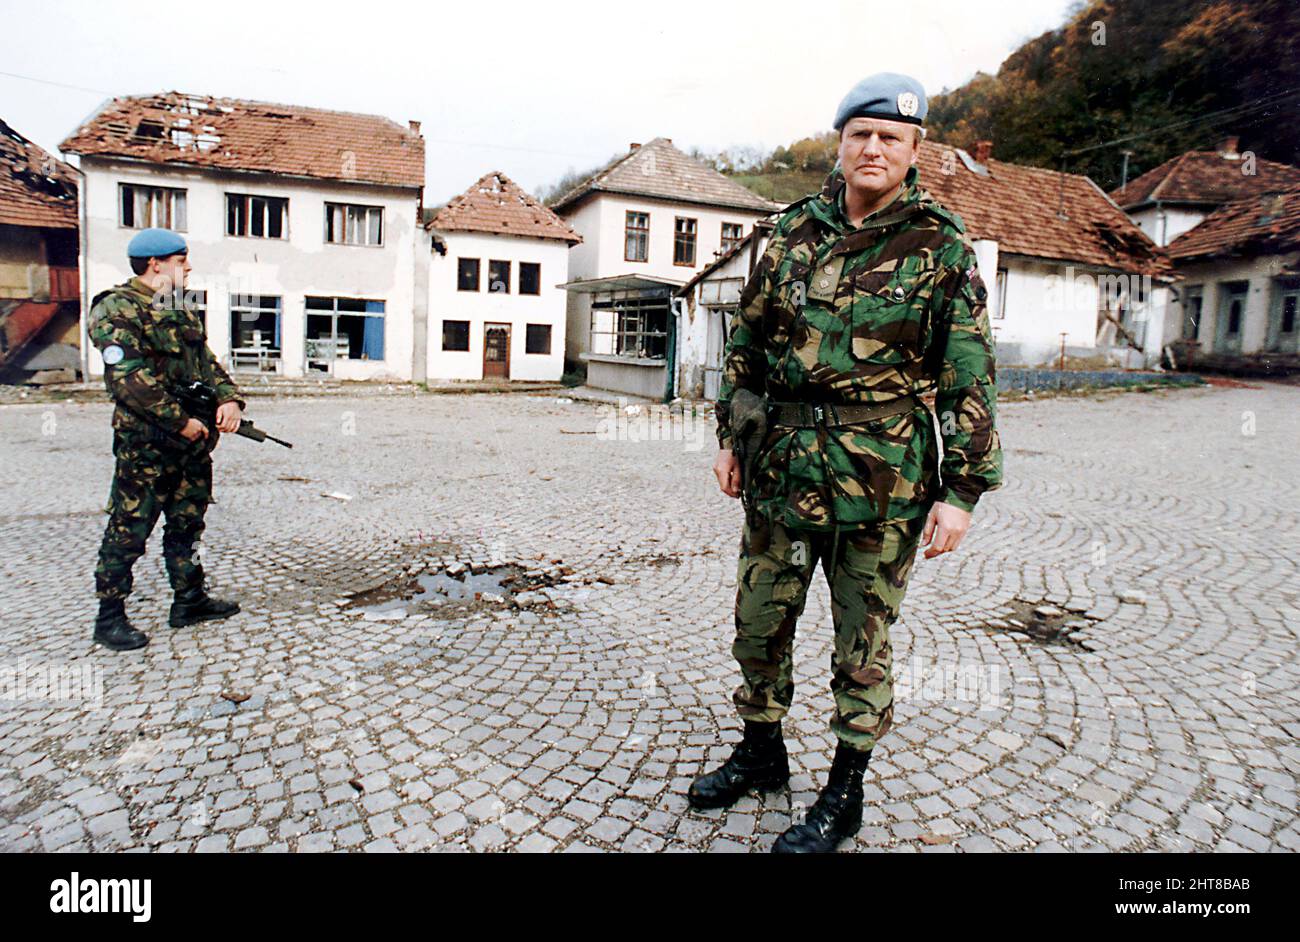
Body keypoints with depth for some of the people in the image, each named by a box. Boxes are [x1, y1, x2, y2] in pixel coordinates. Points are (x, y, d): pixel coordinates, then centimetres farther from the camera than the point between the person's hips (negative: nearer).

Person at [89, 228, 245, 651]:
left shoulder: (181, 310, 16)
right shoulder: (117, 310, -10)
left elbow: (206, 362, 15)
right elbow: (129, 379, -19)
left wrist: (229, 398, -4)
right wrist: (180, 420, -19)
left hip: (194, 440, 8)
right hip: (146, 443, -8)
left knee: (187, 523, 15)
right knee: (129, 530, 0)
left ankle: (189, 600, 26)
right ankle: (110, 618, 12)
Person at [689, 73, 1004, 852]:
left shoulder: (942, 248, -3)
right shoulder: (795, 231, 8)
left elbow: (972, 378, -5)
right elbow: (748, 342, 13)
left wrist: (962, 491, -9)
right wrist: (731, 437, 11)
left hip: (882, 480, -4)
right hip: (782, 466, 4)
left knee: (863, 640, 8)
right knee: (759, 621, 13)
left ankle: (845, 794, 27)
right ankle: (762, 753, 36)